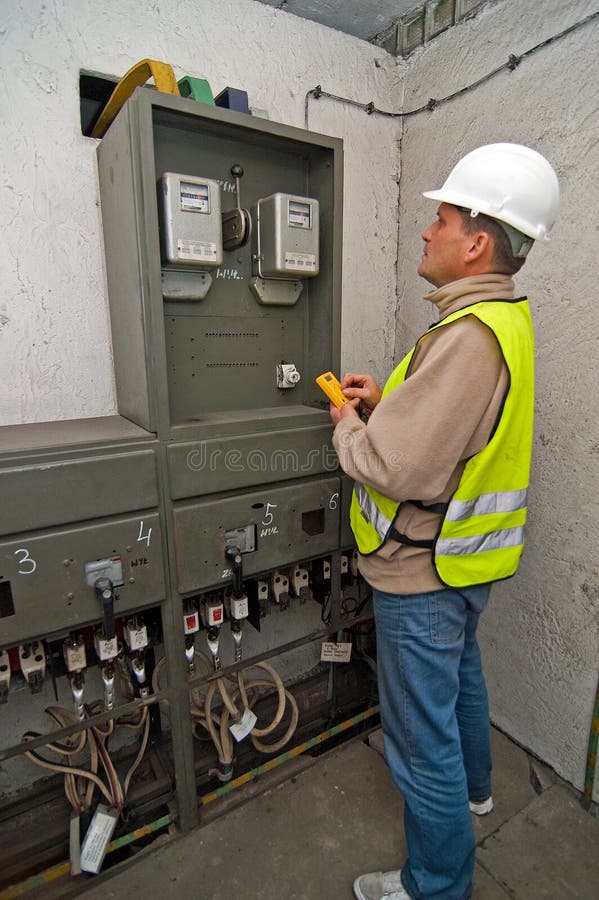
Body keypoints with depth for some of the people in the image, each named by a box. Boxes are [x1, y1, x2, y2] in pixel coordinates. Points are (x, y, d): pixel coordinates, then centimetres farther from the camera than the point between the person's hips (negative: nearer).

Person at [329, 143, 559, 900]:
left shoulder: (470, 336, -27)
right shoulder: (503, 314, 6)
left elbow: (397, 468, -29)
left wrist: (347, 424, -10)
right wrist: (384, 402, 2)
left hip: (424, 570, -10)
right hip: (466, 554, 11)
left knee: (422, 737, 10)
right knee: (460, 675, 32)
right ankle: (472, 786, 59)